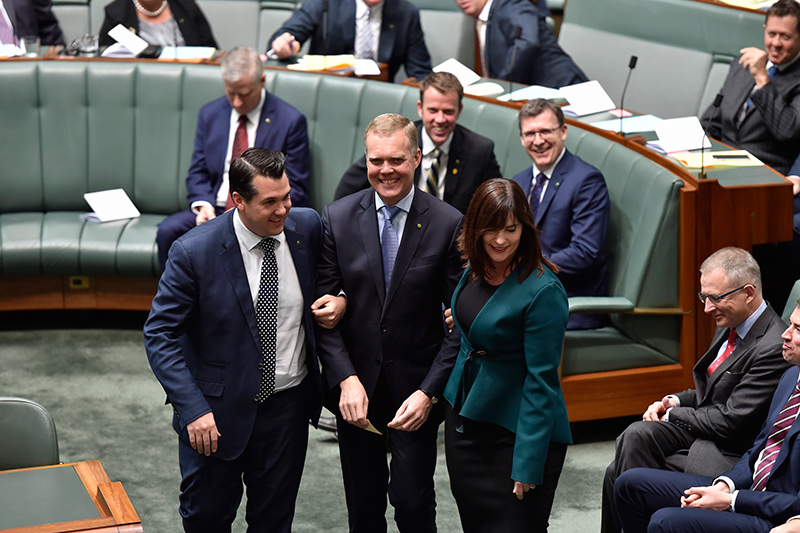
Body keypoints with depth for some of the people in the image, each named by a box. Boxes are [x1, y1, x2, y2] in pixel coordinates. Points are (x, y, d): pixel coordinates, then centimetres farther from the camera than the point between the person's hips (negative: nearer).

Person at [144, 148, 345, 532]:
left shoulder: (307, 226, -6)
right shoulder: (194, 251, -18)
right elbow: (160, 334, -14)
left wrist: (339, 300, -10)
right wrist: (193, 409, -22)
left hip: (288, 403, 3)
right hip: (218, 408, -3)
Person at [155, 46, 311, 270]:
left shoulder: (290, 121, -2)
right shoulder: (210, 114, 11)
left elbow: (295, 190, -2)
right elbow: (198, 174, 14)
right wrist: (203, 205, -9)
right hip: (214, 210, 4)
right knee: (167, 231, -24)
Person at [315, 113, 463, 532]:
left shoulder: (448, 224, -8)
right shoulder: (337, 219, -2)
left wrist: (429, 392, -15)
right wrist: (345, 379, -14)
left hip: (416, 390, -2)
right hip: (354, 385, 2)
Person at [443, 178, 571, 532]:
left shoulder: (543, 290, -22)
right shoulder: (477, 268, 2)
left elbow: (541, 379, -21)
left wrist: (528, 462, -21)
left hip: (515, 431, -7)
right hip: (463, 418, 8)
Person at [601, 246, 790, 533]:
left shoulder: (774, 348, -22)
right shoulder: (729, 326, 8)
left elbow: (731, 420, -21)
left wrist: (673, 415, -8)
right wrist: (675, 401, 1)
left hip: (728, 452, -8)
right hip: (701, 431, 8)